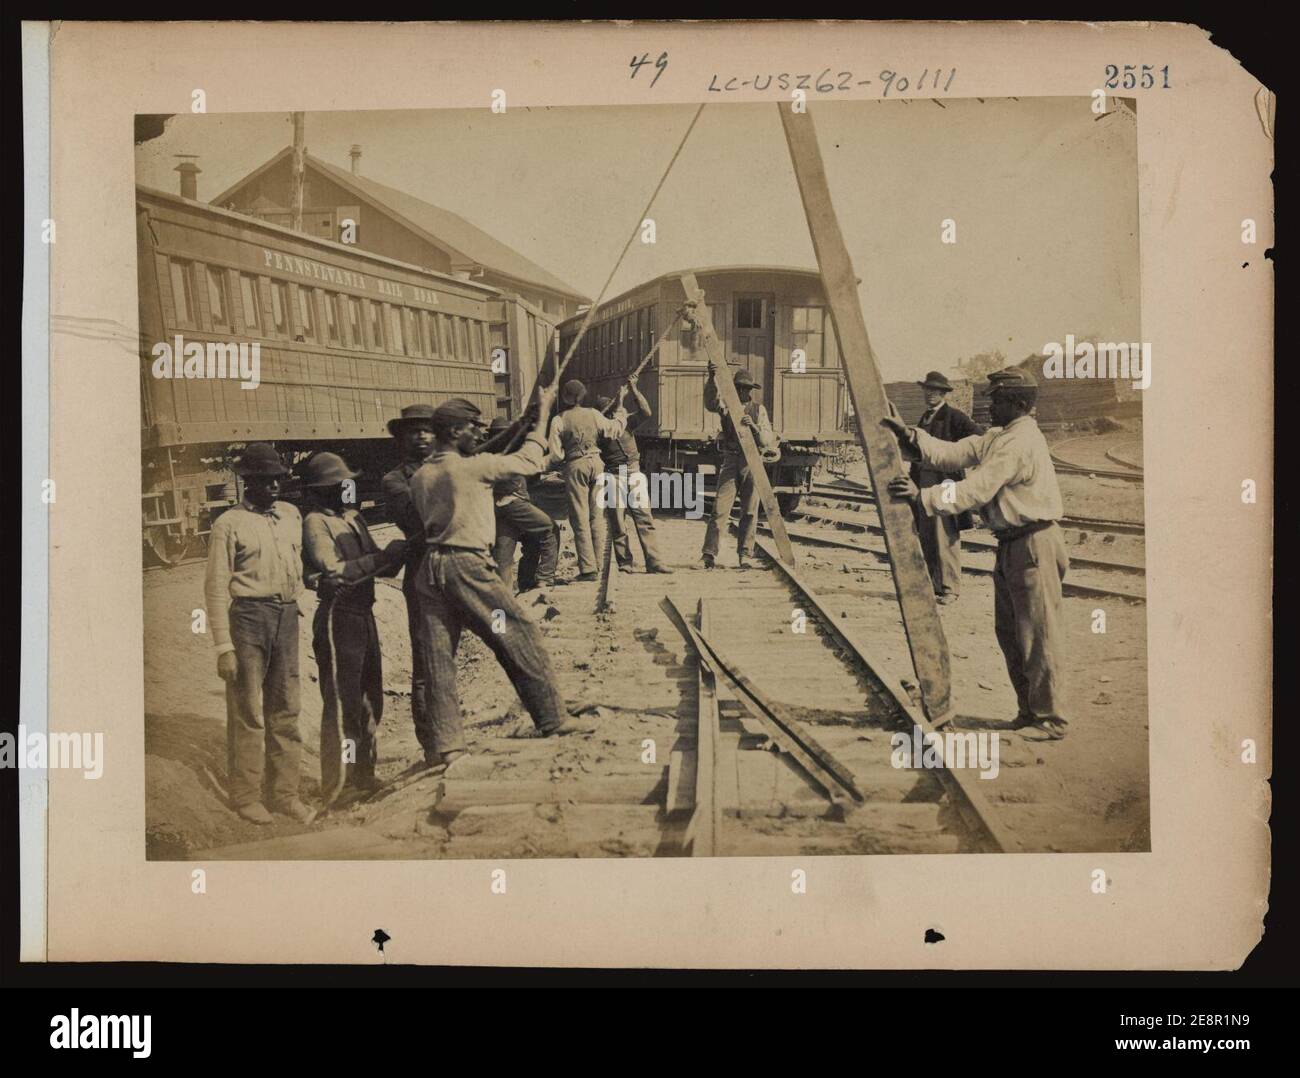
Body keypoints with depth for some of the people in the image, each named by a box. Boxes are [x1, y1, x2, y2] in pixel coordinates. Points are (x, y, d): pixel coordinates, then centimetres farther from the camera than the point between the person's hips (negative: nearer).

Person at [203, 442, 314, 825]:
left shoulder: (291, 514, 13)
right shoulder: (229, 524, -4)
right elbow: (216, 587, -7)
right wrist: (223, 646, -12)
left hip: (287, 616, 5)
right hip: (247, 617, -5)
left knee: (285, 710, 9)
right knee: (246, 712, 1)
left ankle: (284, 793, 18)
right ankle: (245, 796, 12)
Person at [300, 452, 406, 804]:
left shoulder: (353, 518, 13)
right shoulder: (315, 522, -10)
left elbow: (380, 567, 12)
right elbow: (335, 572, -21)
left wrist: (397, 553, -8)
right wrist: (384, 556, -22)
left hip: (364, 616, 9)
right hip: (338, 618, -9)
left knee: (370, 702, 17)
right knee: (342, 707, -5)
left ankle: (363, 780, 32)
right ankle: (335, 792, 4)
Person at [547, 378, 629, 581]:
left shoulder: (559, 420, -8)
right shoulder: (593, 414, -1)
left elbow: (555, 455, -11)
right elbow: (616, 428, 13)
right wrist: (620, 403, 23)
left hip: (575, 466, -3)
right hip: (596, 463, 3)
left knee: (580, 518, 1)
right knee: (597, 516, 9)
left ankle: (588, 568, -2)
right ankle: (600, 563, 10)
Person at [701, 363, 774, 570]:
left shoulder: (758, 409, 8)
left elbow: (769, 440, -2)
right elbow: (710, 403, -18)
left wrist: (754, 426, -21)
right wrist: (712, 379, -32)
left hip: (752, 463, 1)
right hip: (730, 461, -1)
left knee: (750, 512, 3)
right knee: (720, 509, -9)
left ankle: (745, 555, 10)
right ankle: (710, 554, -8)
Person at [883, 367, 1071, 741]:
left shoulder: (1019, 441, -18)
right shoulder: (998, 438, 15)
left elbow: (977, 490, -25)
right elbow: (951, 454, 9)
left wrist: (924, 497, -26)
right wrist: (909, 435, -1)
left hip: (1033, 545, -11)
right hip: (1011, 545, 11)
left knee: (1039, 635, -4)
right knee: (1009, 632, 15)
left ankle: (1050, 720, 4)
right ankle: (1029, 711, 26)